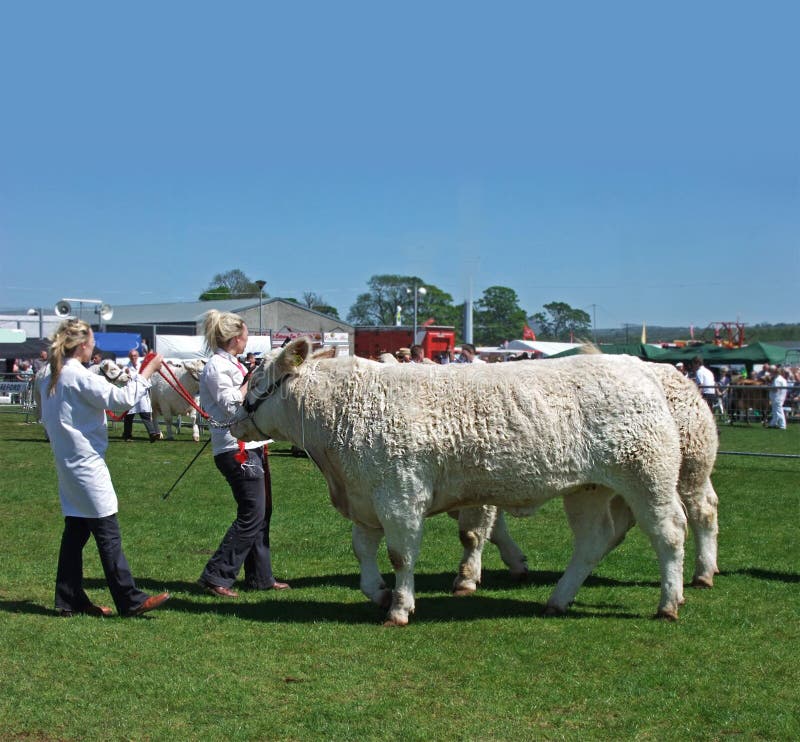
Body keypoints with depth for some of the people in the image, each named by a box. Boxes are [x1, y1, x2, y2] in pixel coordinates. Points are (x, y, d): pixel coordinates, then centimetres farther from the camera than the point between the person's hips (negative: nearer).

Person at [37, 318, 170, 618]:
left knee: (75, 531, 12)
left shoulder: (48, 375, 12)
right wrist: (148, 372, -13)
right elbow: (121, 398, -22)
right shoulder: (79, 376, -16)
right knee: (108, 532, -7)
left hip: (67, 463, 9)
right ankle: (131, 601, -5)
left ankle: (69, 599, 16)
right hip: (87, 462, -9)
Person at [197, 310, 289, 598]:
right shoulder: (217, 366, -12)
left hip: (252, 446, 10)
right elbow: (231, 406, -21)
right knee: (251, 515, -10)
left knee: (263, 512, 12)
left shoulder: (231, 364, 17)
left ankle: (260, 577, 20)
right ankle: (215, 577, -5)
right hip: (236, 449, -10)